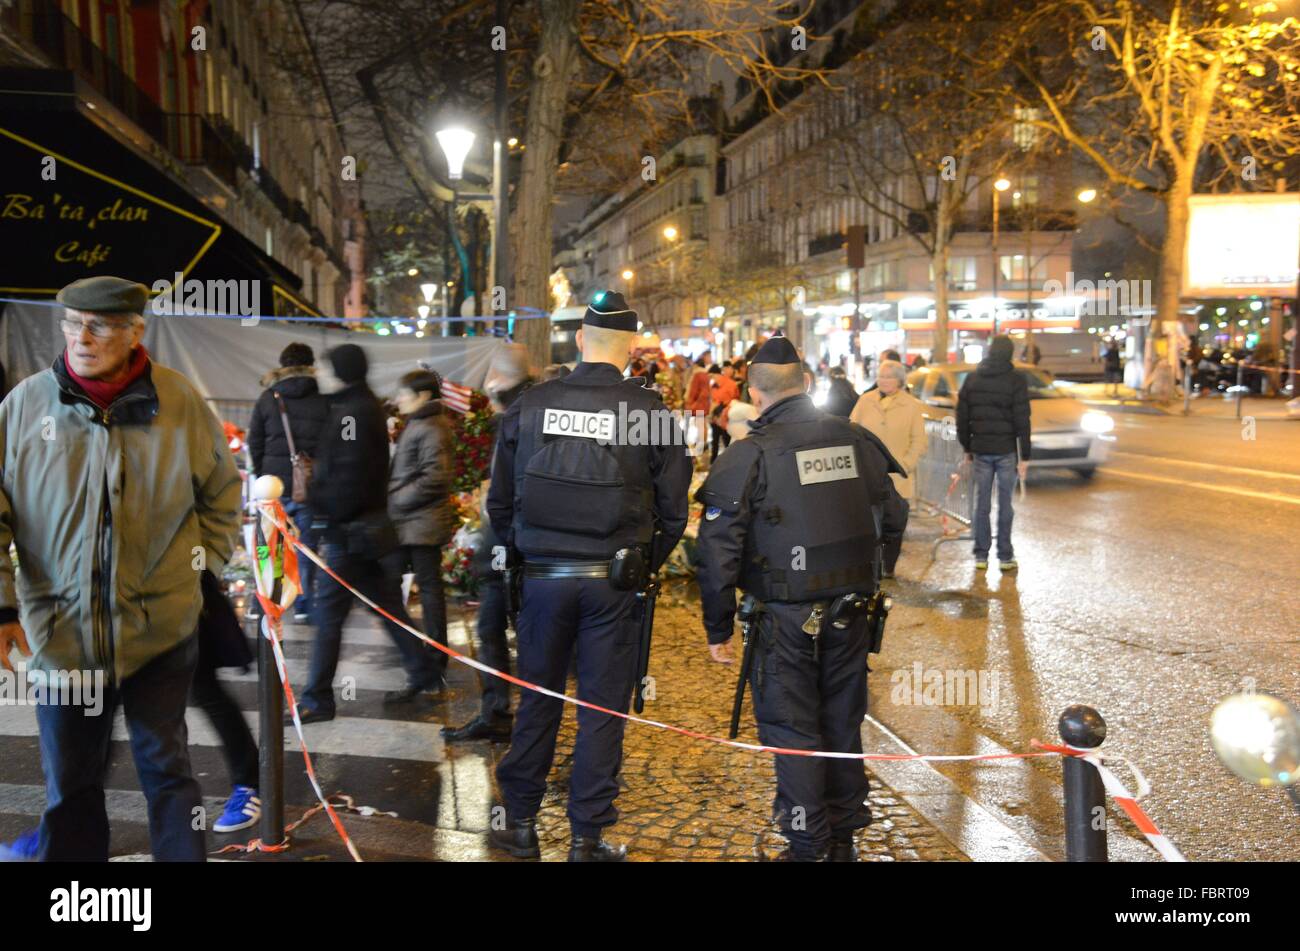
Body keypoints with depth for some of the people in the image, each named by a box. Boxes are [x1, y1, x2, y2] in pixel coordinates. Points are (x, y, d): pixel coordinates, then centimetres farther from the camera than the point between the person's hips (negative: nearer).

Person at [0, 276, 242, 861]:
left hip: (160, 630, -1)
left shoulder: (180, 402, -4)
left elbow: (223, 495, 9)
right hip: (61, 632, 2)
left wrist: (203, 565, 5)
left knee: (166, 770, 10)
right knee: (69, 784, 15)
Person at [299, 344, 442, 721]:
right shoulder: (372, 406, 14)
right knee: (387, 603, 16)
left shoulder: (351, 413, -16)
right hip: (372, 525, 10)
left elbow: (348, 477, -22)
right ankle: (425, 675, 23)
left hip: (348, 529, -10)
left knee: (328, 615, -3)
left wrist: (316, 500, -15)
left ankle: (317, 699, 3)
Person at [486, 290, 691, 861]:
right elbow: (673, 510, -2)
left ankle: (521, 824, 26)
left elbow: (500, 500, 5)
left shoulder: (530, 405, -2)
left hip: (543, 576, 2)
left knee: (538, 700, 15)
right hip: (612, 583, -2)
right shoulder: (649, 411, -7)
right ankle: (587, 839, 16)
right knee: (602, 708, 8)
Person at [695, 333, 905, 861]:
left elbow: (718, 550, -11)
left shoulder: (746, 457, -11)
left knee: (792, 731, 8)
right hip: (851, 611, 5)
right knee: (843, 723, 17)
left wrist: (718, 629, -2)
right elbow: (891, 519, 11)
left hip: (786, 618, -5)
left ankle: (808, 846, 16)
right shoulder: (857, 440, 3)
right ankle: (843, 837, 31)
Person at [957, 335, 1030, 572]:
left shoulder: (972, 378, 5)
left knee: (982, 503, 8)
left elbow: (962, 417, 7)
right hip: (1006, 450, -3)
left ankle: (981, 556, 11)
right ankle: (1005, 557, 8)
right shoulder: (1016, 379, -7)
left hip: (980, 450, 3)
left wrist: (967, 448, 16)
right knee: (1005, 504, 3)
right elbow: (1022, 420, -9)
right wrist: (1025, 456, -6)